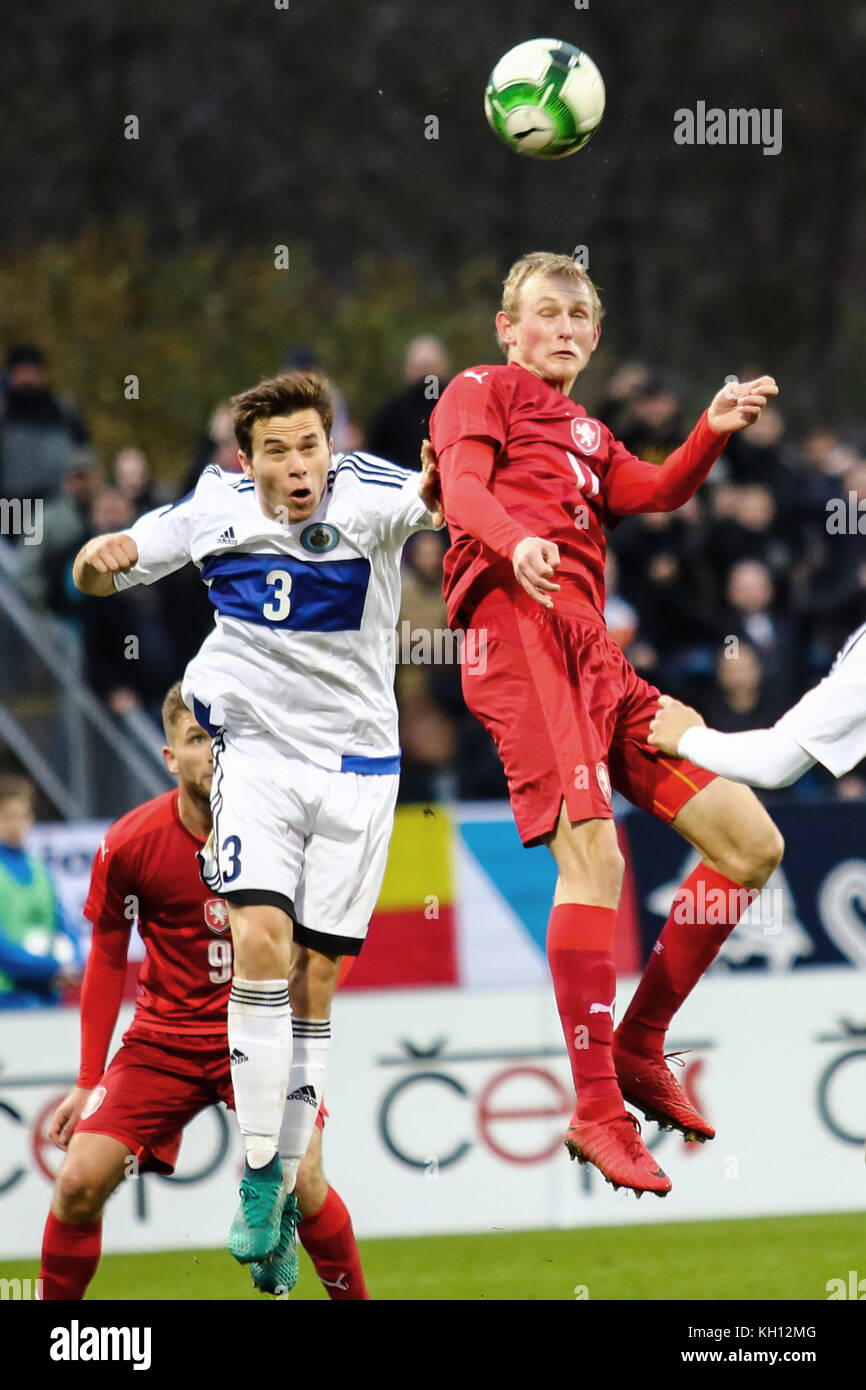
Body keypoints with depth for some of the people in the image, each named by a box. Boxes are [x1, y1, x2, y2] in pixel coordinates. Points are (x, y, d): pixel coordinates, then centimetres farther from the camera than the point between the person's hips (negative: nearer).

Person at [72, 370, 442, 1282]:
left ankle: (285, 1192, 12)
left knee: (316, 977, 1)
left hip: (357, 763, 0)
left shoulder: (366, 499, -13)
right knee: (260, 940, -19)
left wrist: (448, 480, -58)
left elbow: (429, 496, -34)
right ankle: (257, 1181, -14)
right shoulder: (217, 512, -5)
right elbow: (102, 571, 6)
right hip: (259, 752, 0)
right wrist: (102, 558, -19)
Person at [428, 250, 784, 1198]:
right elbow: (462, 485, -4)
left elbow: (655, 492, 16)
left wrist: (715, 431, -2)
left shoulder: (587, 436, 35)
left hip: (594, 653, 8)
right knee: (593, 853, -24)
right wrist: (517, 540, -25)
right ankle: (597, 1109, -28)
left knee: (751, 842, 3)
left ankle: (638, 1047, 9)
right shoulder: (483, 391, 16)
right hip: (519, 621, -8)